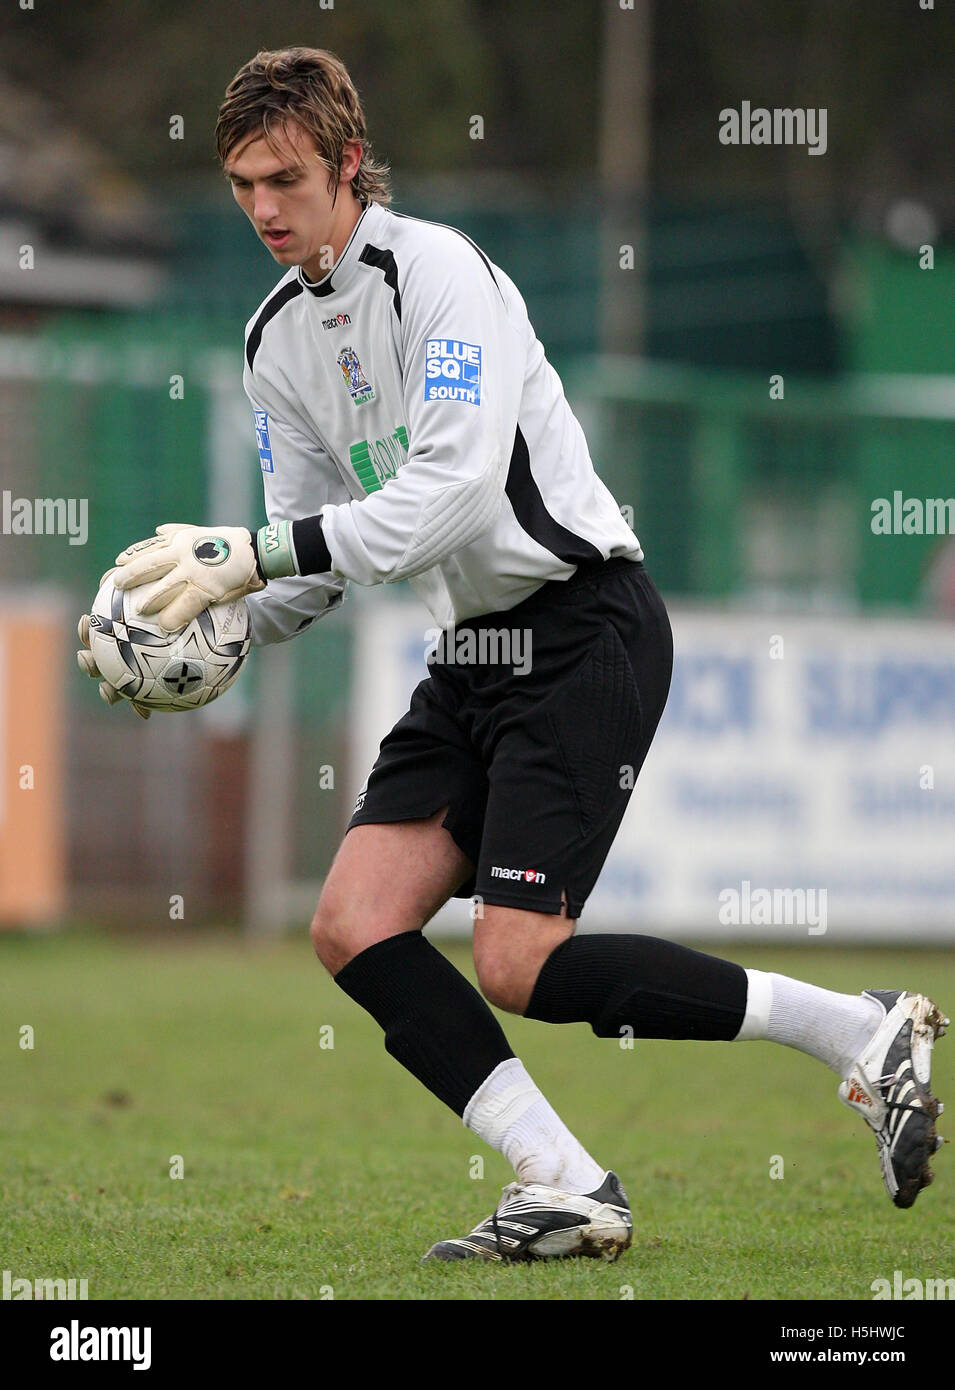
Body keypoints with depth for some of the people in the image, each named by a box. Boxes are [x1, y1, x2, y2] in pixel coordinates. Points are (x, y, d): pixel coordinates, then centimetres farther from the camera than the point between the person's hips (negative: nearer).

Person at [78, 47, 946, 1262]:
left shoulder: (437, 270, -15)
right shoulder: (278, 340, 11)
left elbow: (453, 490, -26)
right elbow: (315, 557, 15)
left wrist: (250, 551, -27)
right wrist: (216, 625, -5)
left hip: (584, 627, -8)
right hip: (475, 651, 8)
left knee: (518, 966, -16)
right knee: (355, 929, -6)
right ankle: (570, 1193, -5)